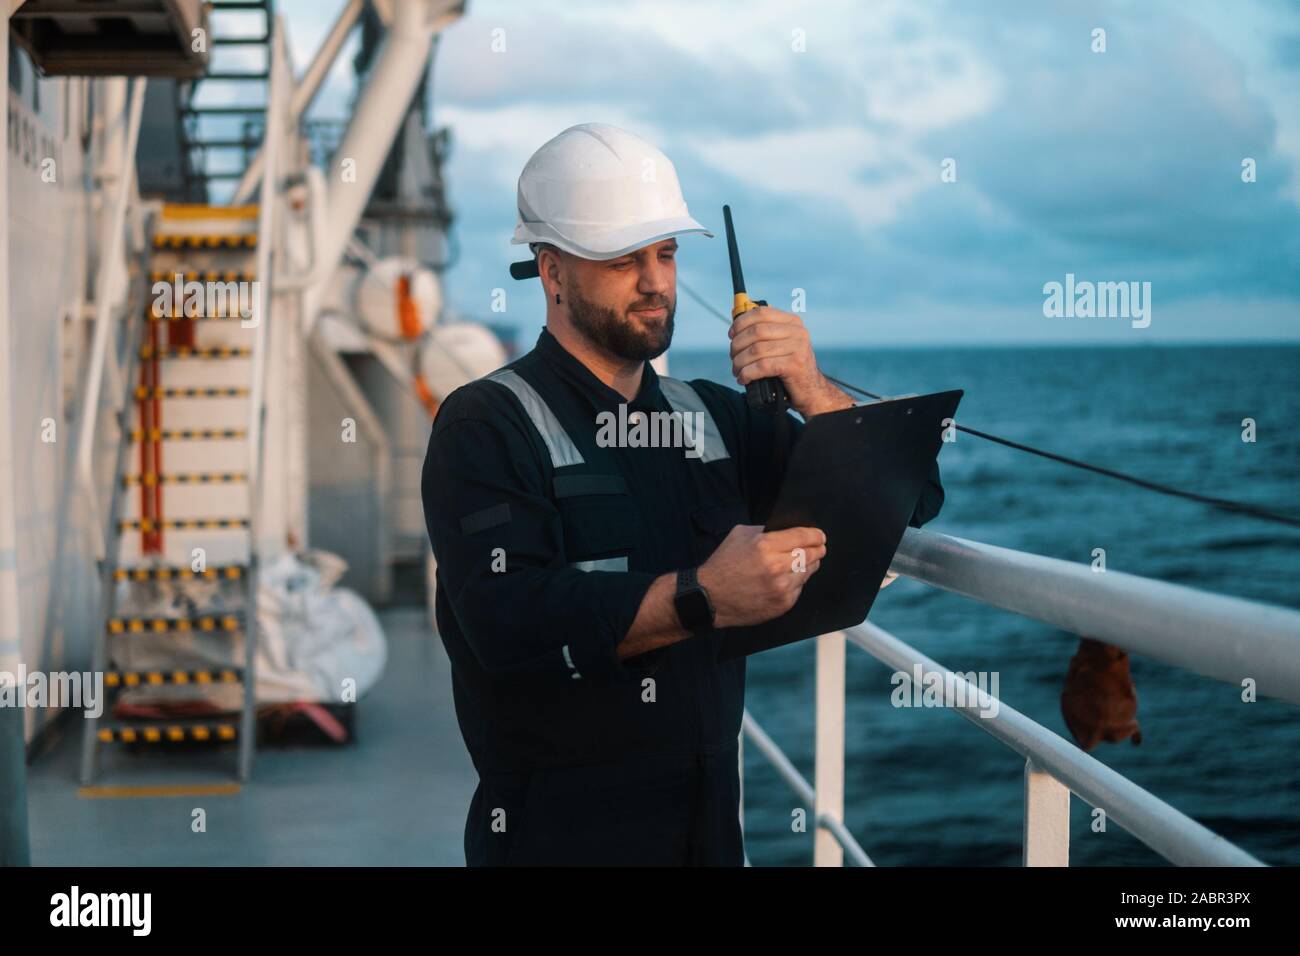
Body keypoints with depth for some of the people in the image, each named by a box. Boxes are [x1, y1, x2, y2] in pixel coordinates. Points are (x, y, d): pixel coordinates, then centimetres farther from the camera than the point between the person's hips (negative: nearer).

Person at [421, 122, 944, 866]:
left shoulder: (715, 418, 8)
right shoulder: (486, 426, -9)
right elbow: (509, 620, -25)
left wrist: (813, 395, -12)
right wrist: (702, 599, -35)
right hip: (561, 833, -5)